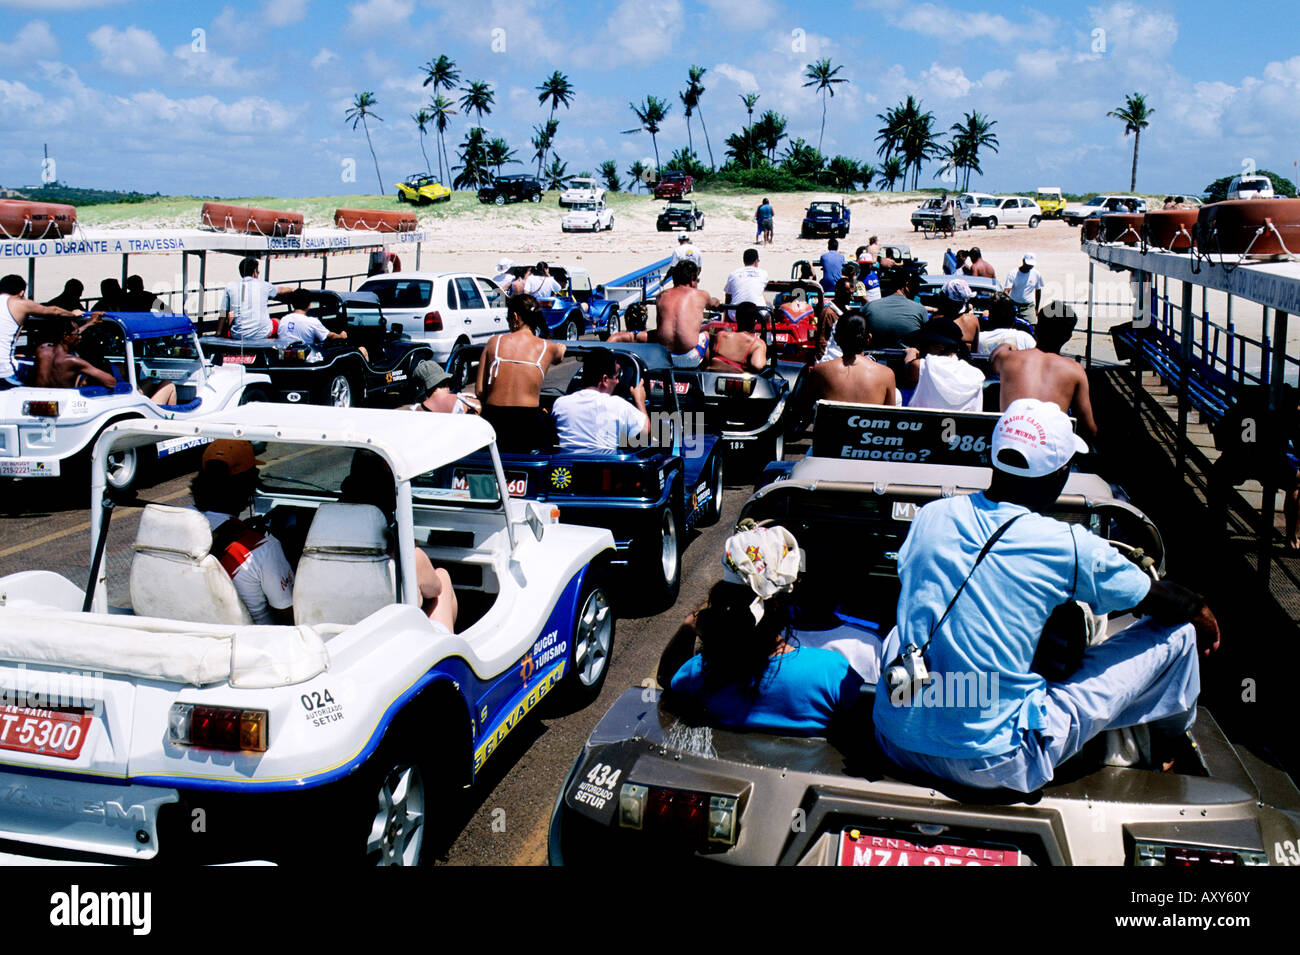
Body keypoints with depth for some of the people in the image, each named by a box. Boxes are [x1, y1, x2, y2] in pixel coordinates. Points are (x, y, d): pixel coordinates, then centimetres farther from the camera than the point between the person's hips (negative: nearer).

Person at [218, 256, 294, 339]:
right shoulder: (262, 285, 7)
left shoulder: (230, 287, 5)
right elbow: (280, 290, 30)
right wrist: (291, 289, 51)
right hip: (262, 334, 0)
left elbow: (223, 316, 5)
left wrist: (218, 334, 14)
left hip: (238, 335, 0)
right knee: (276, 322, 30)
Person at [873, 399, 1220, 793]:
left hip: (894, 741, 5)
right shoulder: (1071, 547, -12)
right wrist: (1205, 619, 30)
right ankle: (1171, 741, 42)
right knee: (1175, 635, 7)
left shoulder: (931, 516, 1)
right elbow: (1170, 603, 6)